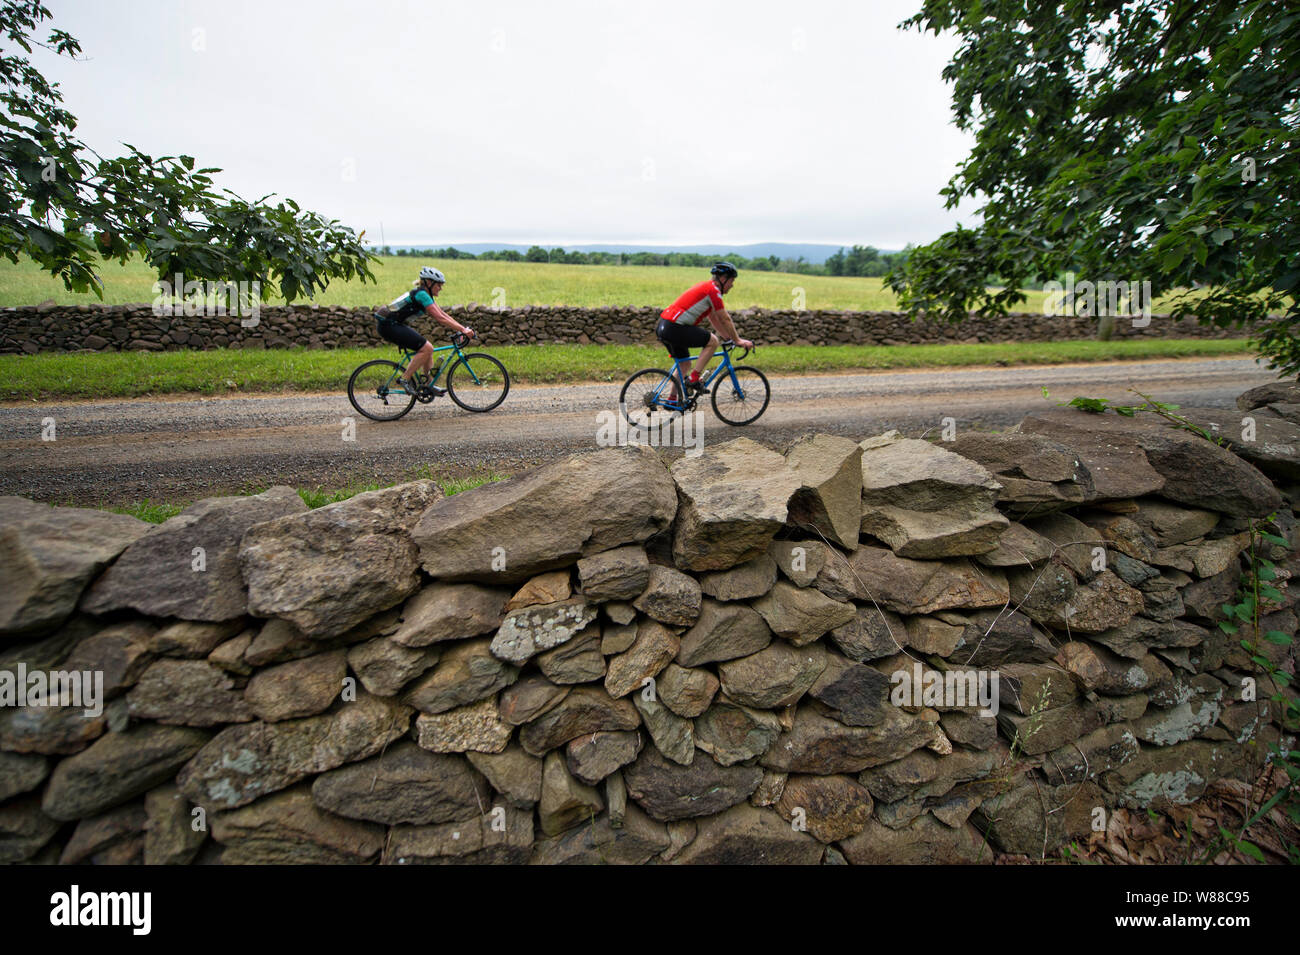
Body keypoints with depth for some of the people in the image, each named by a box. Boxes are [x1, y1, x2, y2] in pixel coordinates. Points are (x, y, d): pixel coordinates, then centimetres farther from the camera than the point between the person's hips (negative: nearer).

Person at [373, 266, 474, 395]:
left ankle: (429, 385, 14)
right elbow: (439, 318, -22)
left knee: (427, 348, 10)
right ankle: (406, 379, -7)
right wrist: (462, 330, -23)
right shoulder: (421, 294, -17)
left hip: (395, 324, 10)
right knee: (426, 348, -15)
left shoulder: (425, 294, 13)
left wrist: (463, 327, 2)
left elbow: (443, 314, 12)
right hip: (388, 325, -10)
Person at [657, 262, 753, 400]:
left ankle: (672, 399, 26)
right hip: (674, 328, -10)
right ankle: (693, 379, -6)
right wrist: (738, 340, 3)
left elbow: (713, 318, 29)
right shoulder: (713, 290, -8)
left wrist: (729, 337, 29)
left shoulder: (706, 287, 23)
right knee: (712, 341, -7)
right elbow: (725, 319, -6)